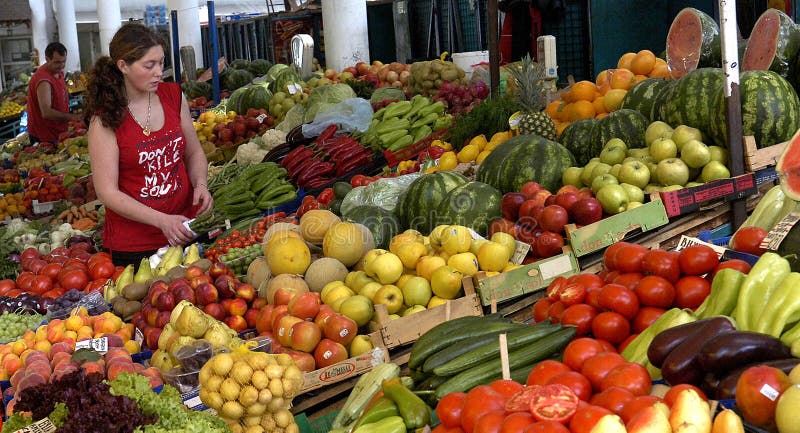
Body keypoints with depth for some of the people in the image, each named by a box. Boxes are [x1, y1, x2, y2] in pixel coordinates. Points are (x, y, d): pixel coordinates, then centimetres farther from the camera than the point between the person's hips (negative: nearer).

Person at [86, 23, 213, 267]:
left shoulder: (173, 96, 0)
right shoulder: (105, 119, -14)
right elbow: (108, 192, -15)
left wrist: (200, 184, -9)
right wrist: (162, 221, -24)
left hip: (184, 232, 5)